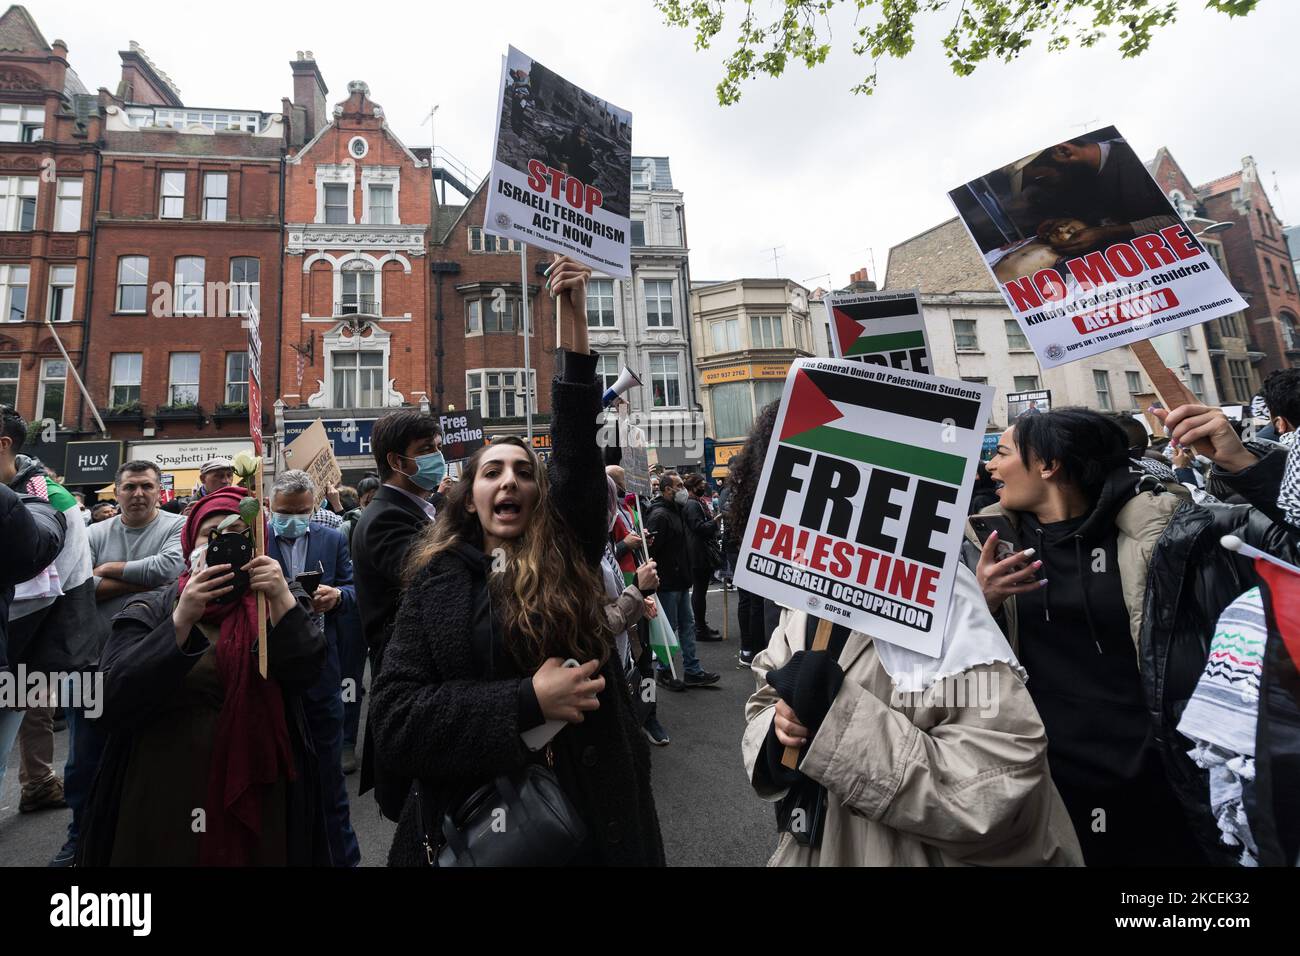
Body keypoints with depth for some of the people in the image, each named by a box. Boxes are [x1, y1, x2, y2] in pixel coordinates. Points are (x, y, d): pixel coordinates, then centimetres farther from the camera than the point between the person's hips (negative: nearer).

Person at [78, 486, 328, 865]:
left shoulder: (281, 600, 0)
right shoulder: (150, 610, -1)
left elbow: (305, 671, -15)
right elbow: (113, 702, -13)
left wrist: (283, 601, -29)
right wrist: (181, 620, -25)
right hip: (166, 795, 0)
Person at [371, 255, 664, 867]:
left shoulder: (569, 558, -4)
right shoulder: (435, 583, -4)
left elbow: (576, 448, -16)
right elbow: (395, 721, -11)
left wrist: (574, 318, -19)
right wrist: (527, 701, -21)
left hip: (592, 817, 1)